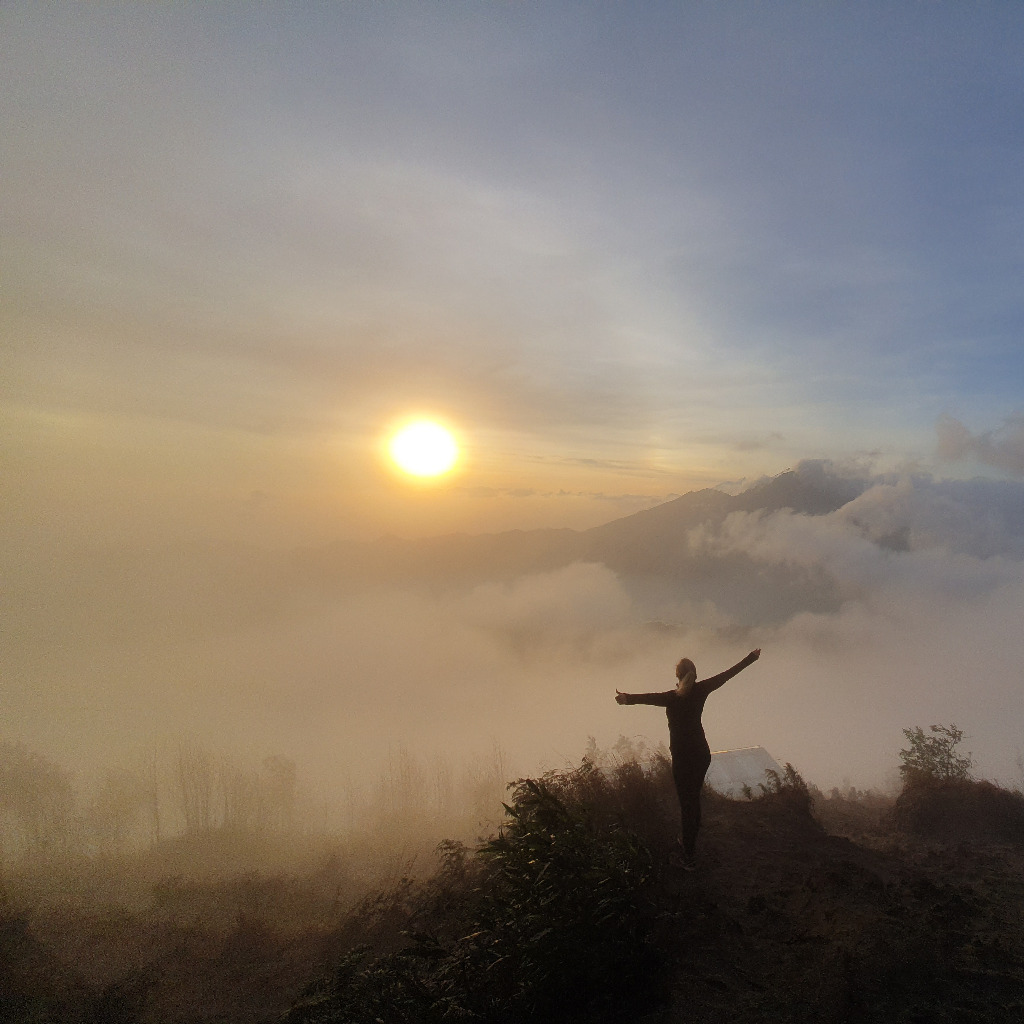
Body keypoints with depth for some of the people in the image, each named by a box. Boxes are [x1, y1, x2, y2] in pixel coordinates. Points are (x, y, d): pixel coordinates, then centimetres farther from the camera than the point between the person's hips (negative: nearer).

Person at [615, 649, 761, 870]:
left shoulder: (673, 697, -20)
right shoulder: (701, 690, -7)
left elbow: (650, 698, -41)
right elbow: (728, 673, 2)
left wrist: (627, 698, -55)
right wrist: (751, 658, 11)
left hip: (683, 757, -5)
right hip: (702, 754, 5)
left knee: (686, 802, 1)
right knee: (694, 798, 21)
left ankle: (689, 857, 6)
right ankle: (691, 842, 38)